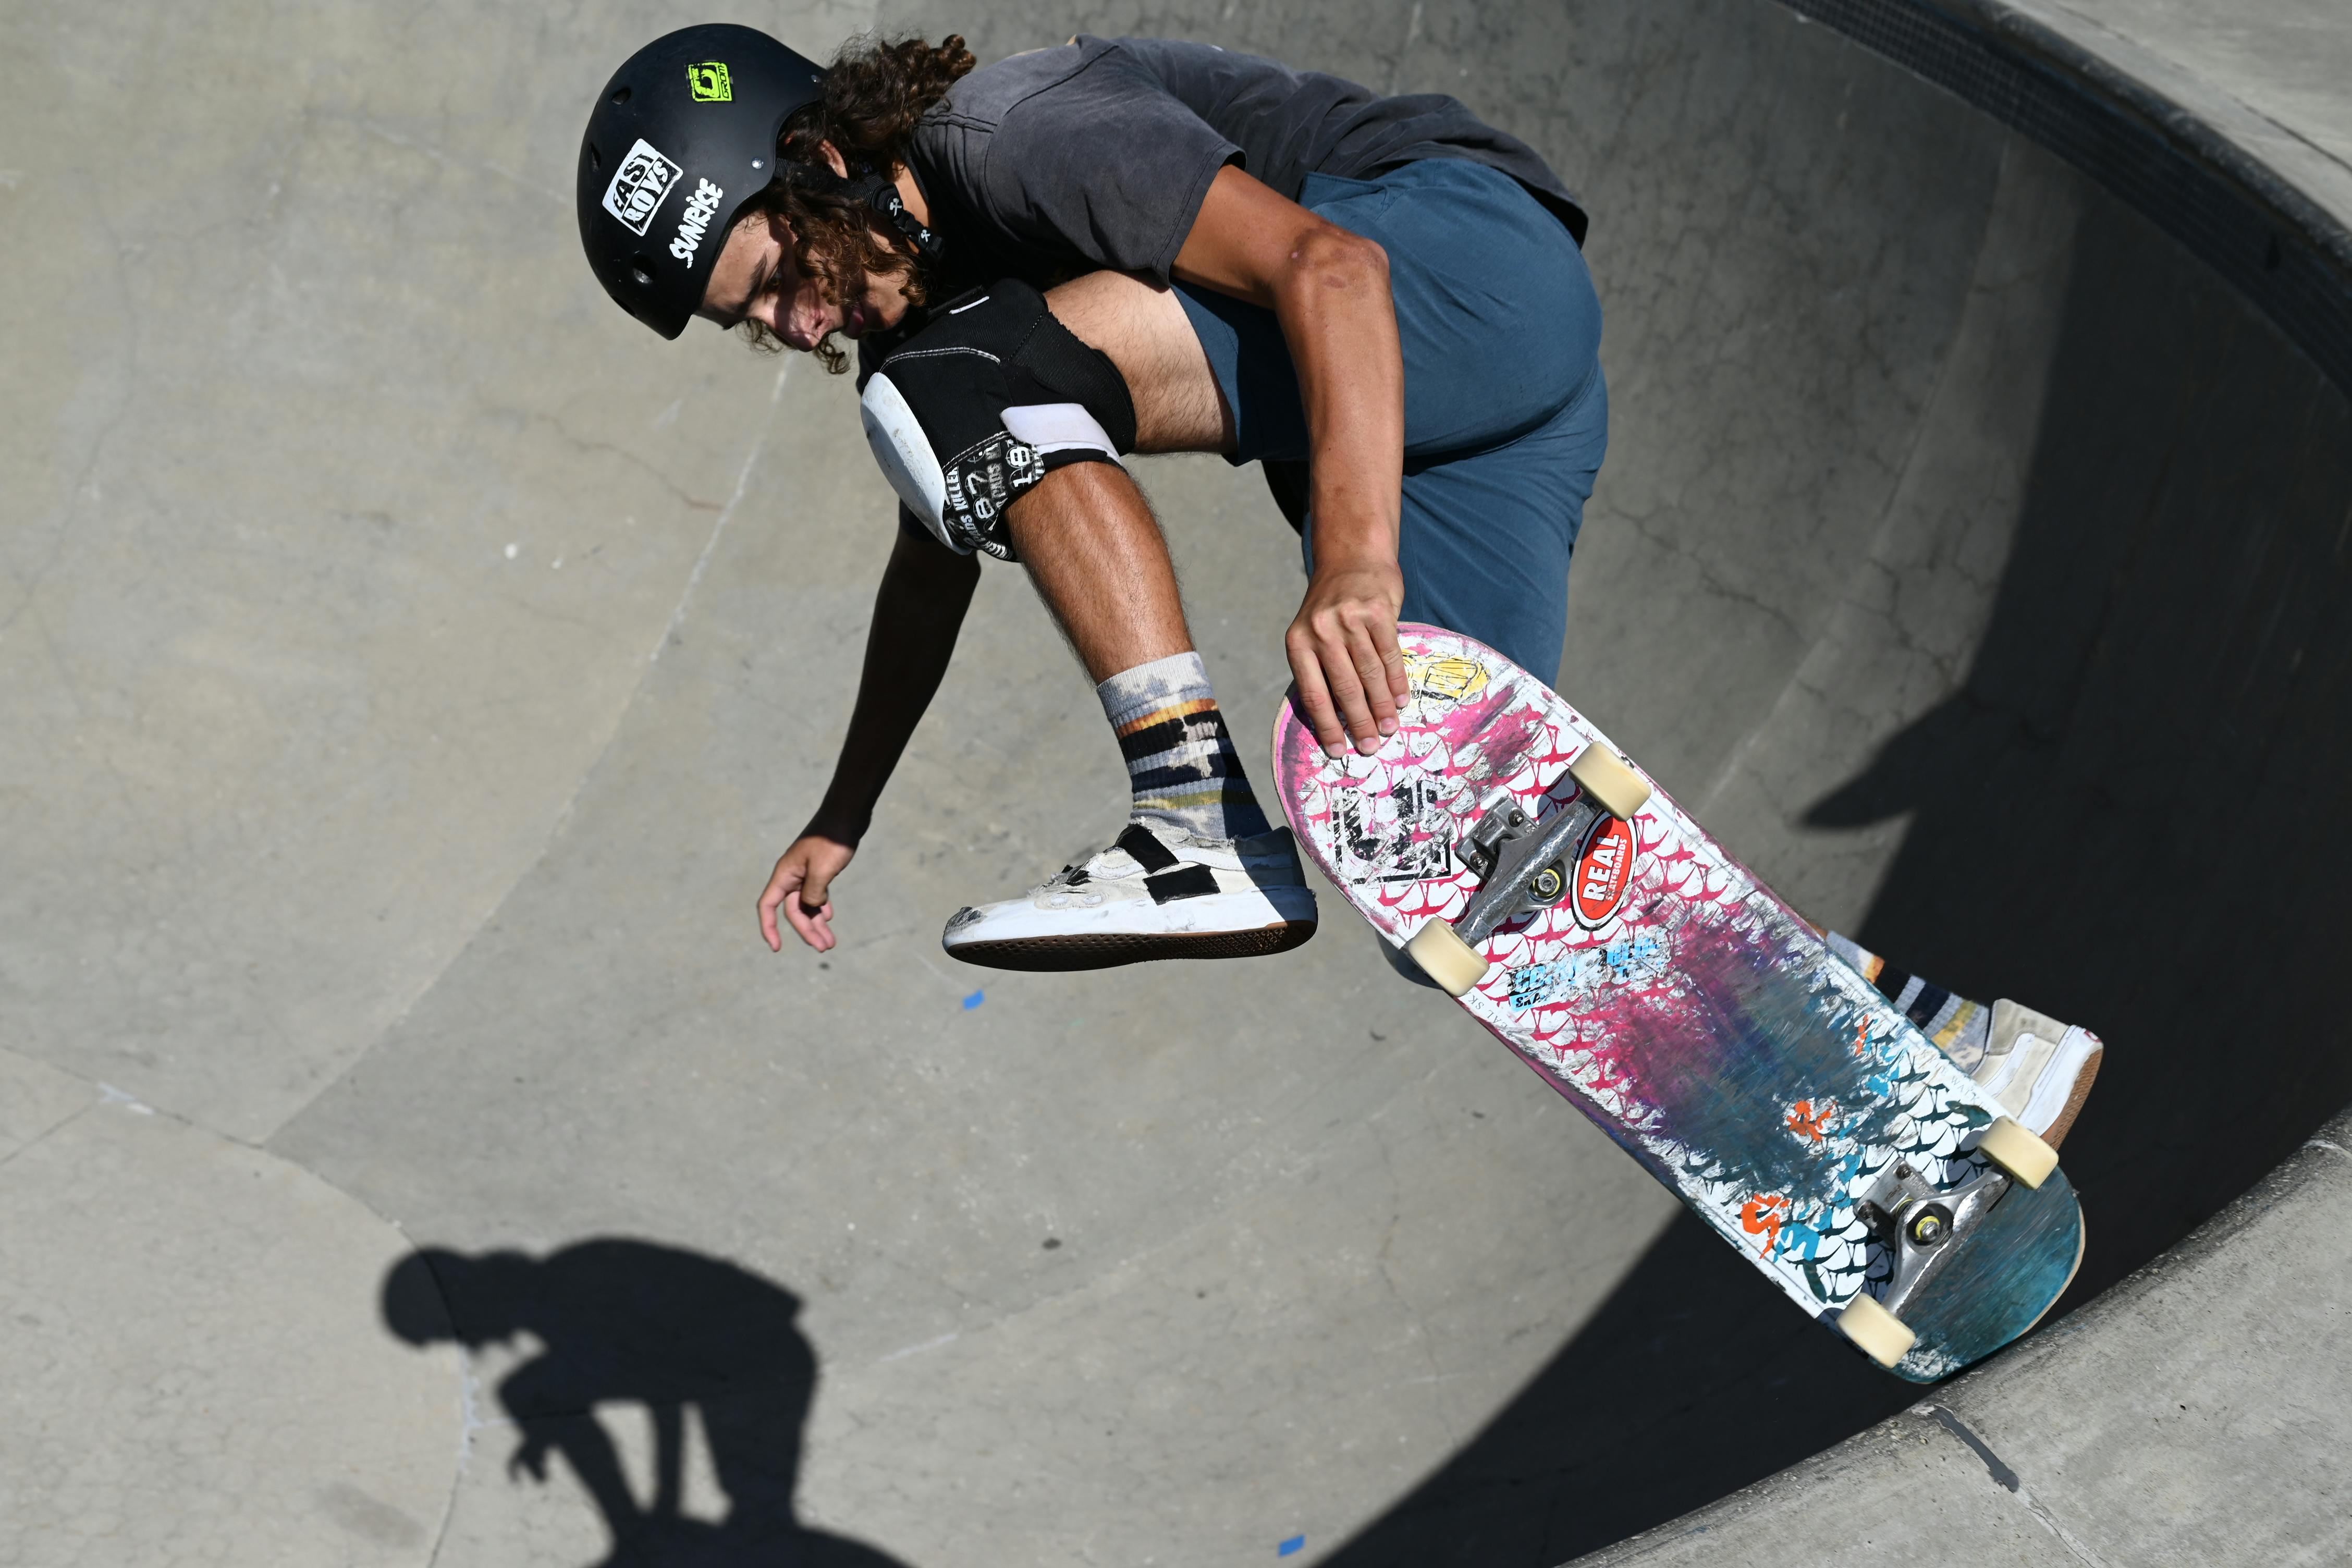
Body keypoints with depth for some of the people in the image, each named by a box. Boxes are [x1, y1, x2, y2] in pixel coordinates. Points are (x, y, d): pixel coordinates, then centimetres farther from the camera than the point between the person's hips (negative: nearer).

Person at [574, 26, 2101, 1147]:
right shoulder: (919, 286, 14)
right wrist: (842, 819, 31)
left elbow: (1326, 268, -27)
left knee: (962, 382, -24)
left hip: (1475, 264, -10)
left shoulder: (1016, 132, -16)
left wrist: (1356, 561, -40)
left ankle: (1207, 836, -27)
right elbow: (942, 546, 27)